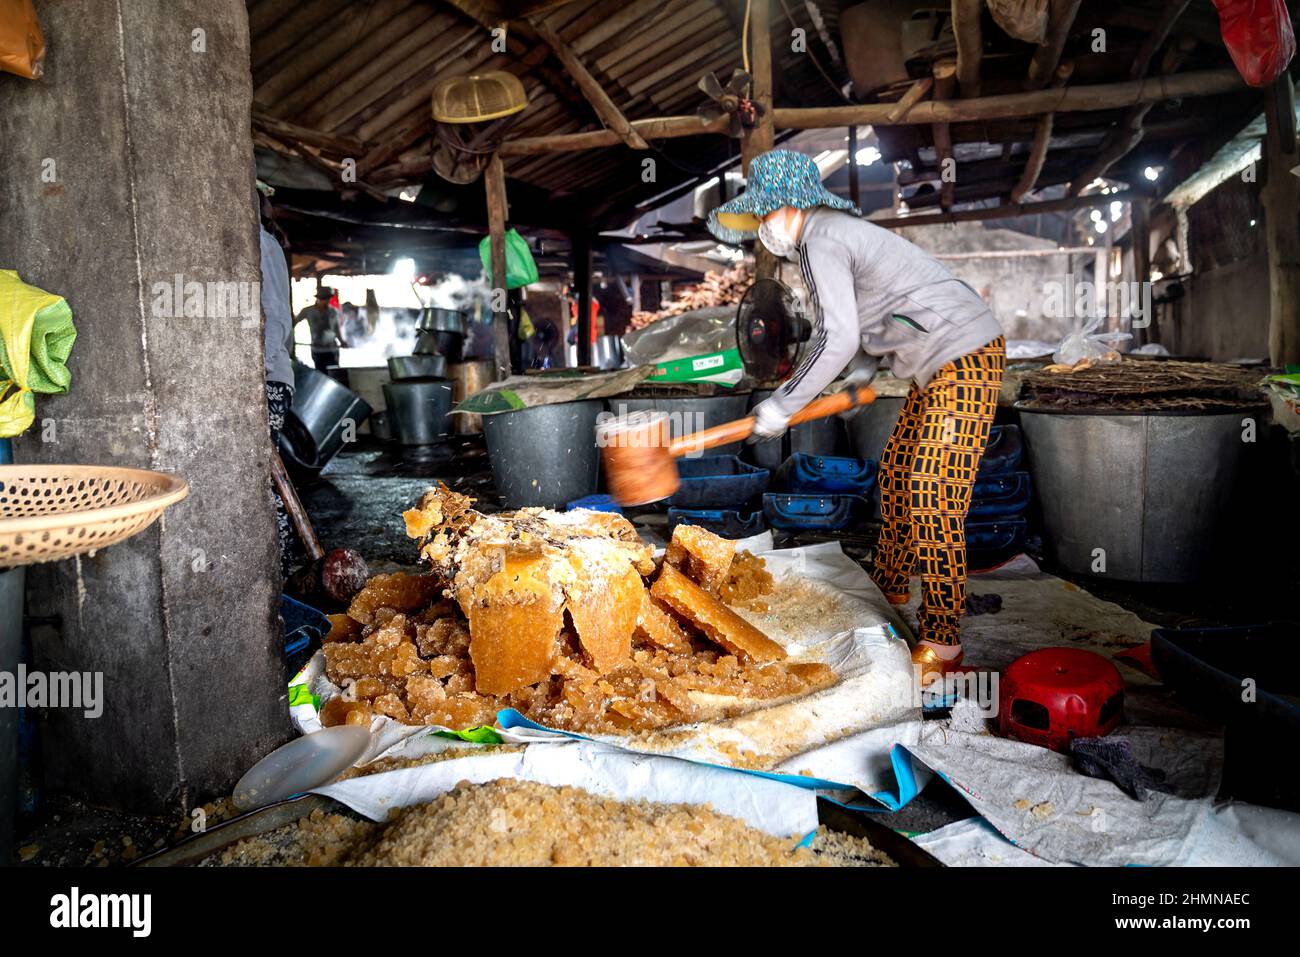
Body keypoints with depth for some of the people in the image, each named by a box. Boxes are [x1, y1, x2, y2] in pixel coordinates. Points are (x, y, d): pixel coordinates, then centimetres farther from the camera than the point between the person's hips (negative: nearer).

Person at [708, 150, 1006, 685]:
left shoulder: (821, 244, -15)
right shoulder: (837, 233, 16)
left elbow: (837, 339, -24)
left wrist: (782, 406, -16)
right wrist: (863, 370, 13)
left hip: (965, 361, -11)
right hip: (940, 365, 11)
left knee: (933, 498, -13)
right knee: (896, 474, 19)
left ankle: (941, 643, -5)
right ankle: (888, 588, 36)